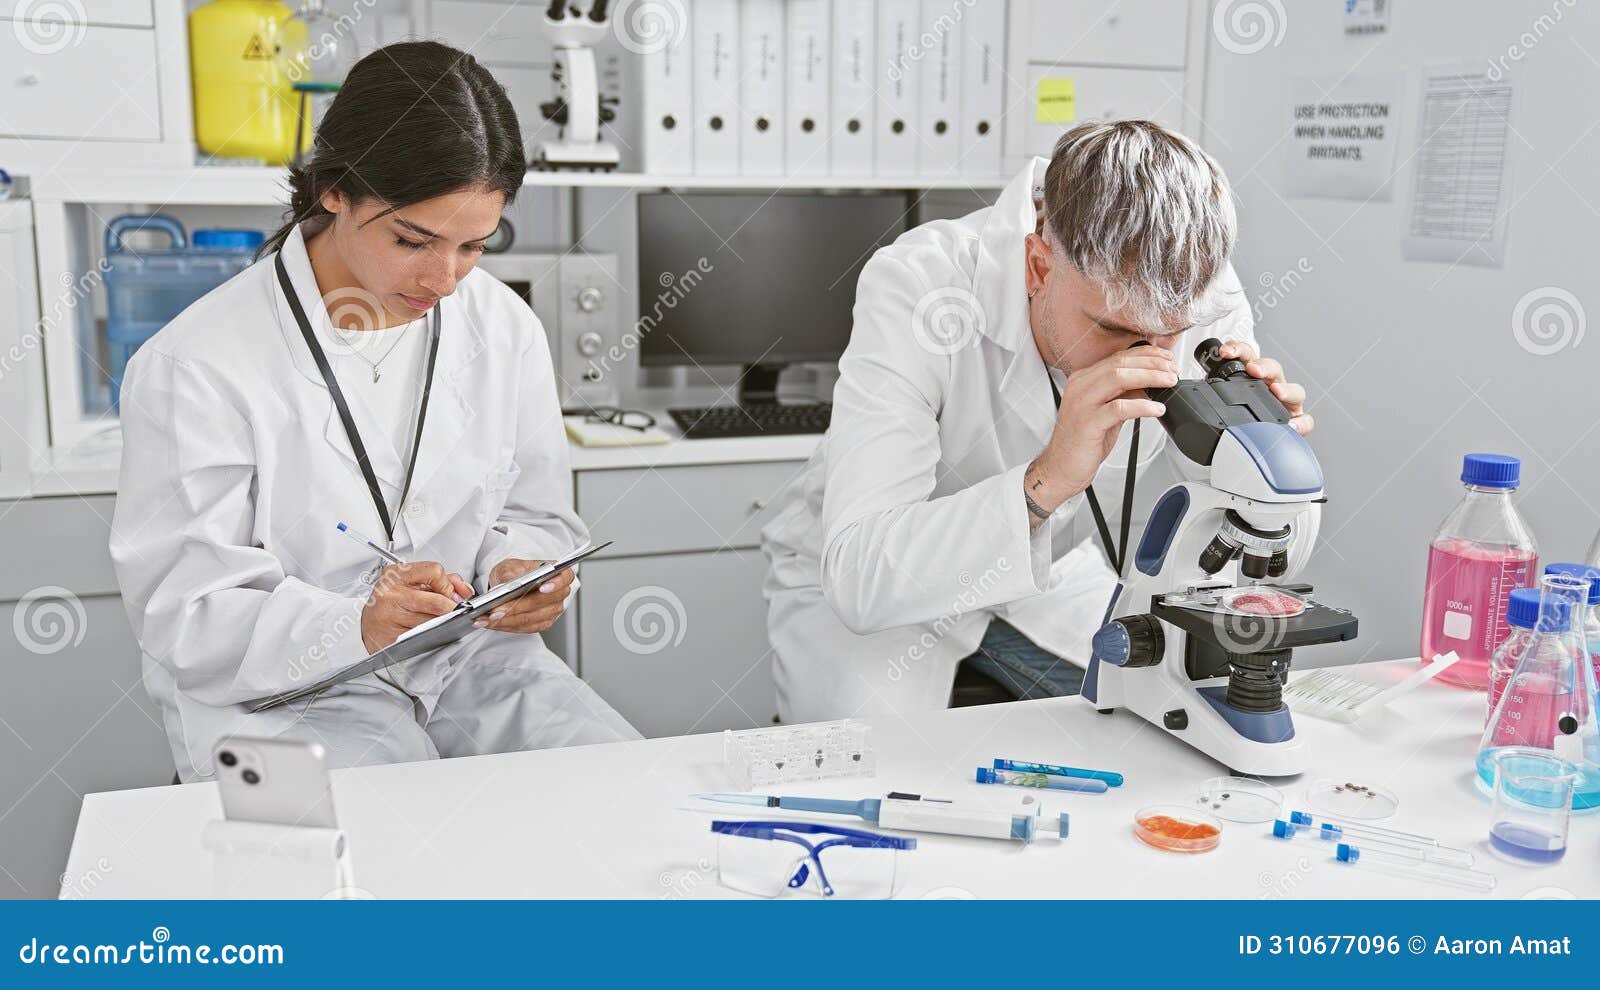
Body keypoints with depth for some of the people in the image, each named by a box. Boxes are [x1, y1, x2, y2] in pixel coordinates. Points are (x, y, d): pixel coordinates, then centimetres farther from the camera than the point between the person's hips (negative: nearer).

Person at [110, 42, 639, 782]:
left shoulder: (504, 328, 1)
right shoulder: (196, 368, -13)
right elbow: (183, 616, -12)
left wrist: (520, 570, -13)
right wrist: (353, 626, -31)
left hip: (472, 659, 5)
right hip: (282, 692, -4)